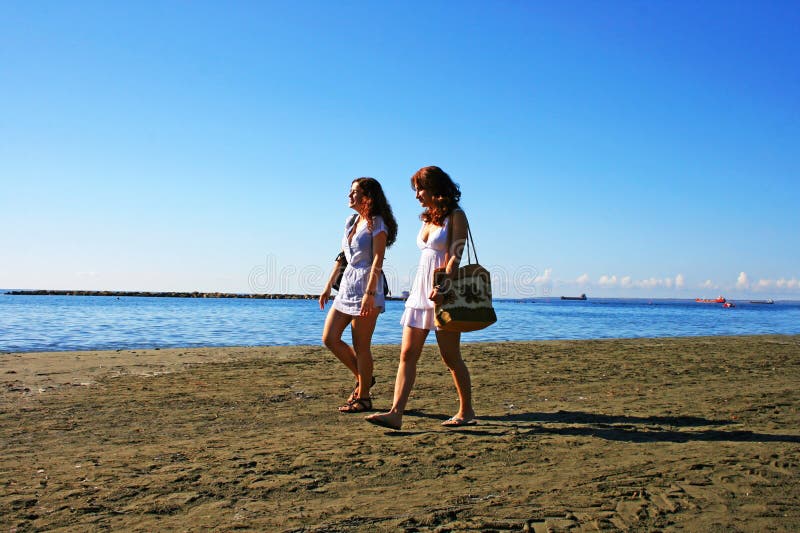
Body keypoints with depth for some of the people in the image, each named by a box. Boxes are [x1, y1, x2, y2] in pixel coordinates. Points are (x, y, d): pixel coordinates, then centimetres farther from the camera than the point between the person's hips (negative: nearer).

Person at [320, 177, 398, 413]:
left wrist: (369, 293, -24)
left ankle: (363, 397, 10)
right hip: (347, 286, 8)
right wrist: (328, 285, 17)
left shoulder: (377, 224, -8)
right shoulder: (351, 221, 15)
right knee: (329, 338, 5)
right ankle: (362, 378, 22)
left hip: (366, 287, -8)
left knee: (361, 346, -2)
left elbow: (377, 260, -16)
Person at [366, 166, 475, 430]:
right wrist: (426, 290, 15)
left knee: (451, 357, 0)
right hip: (420, 290, 8)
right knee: (407, 354, -2)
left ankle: (466, 411, 15)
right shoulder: (427, 218, 18)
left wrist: (442, 287, -26)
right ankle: (395, 413, -6)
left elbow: (455, 257, -14)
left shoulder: (455, 216, -4)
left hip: (444, 292, -7)